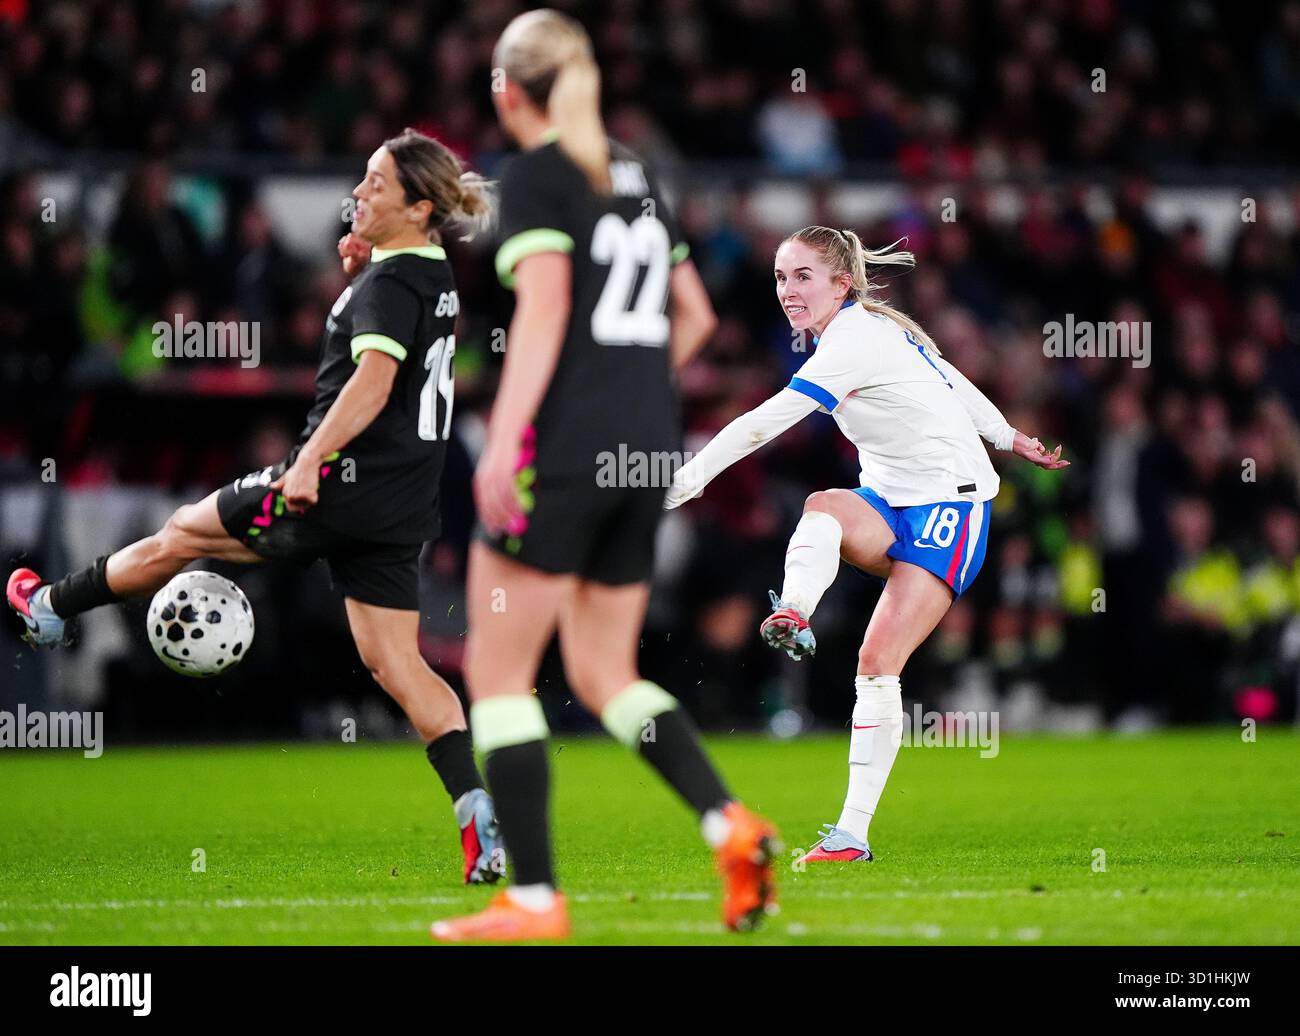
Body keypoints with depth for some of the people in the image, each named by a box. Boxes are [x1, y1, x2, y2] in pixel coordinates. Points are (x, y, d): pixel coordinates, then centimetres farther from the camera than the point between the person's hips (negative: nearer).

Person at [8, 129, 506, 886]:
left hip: (344, 484, -9)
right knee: (395, 661, 5)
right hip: (402, 503, 9)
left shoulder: (392, 281, -15)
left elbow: (373, 379, -29)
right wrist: (355, 274, 16)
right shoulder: (436, 276, 14)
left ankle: (51, 608, 29)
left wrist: (310, 461, -37)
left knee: (182, 534, 12)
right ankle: (482, 827, -9)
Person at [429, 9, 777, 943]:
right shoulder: (634, 175, 16)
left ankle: (533, 898, -3)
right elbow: (693, 313, 20)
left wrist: (503, 439, -22)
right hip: (647, 450, 7)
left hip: (562, 447, -7)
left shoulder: (538, 176, -6)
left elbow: (544, 306, -17)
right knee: (605, 672, 15)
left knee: (497, 672, 1)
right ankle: (732, 824, -5)